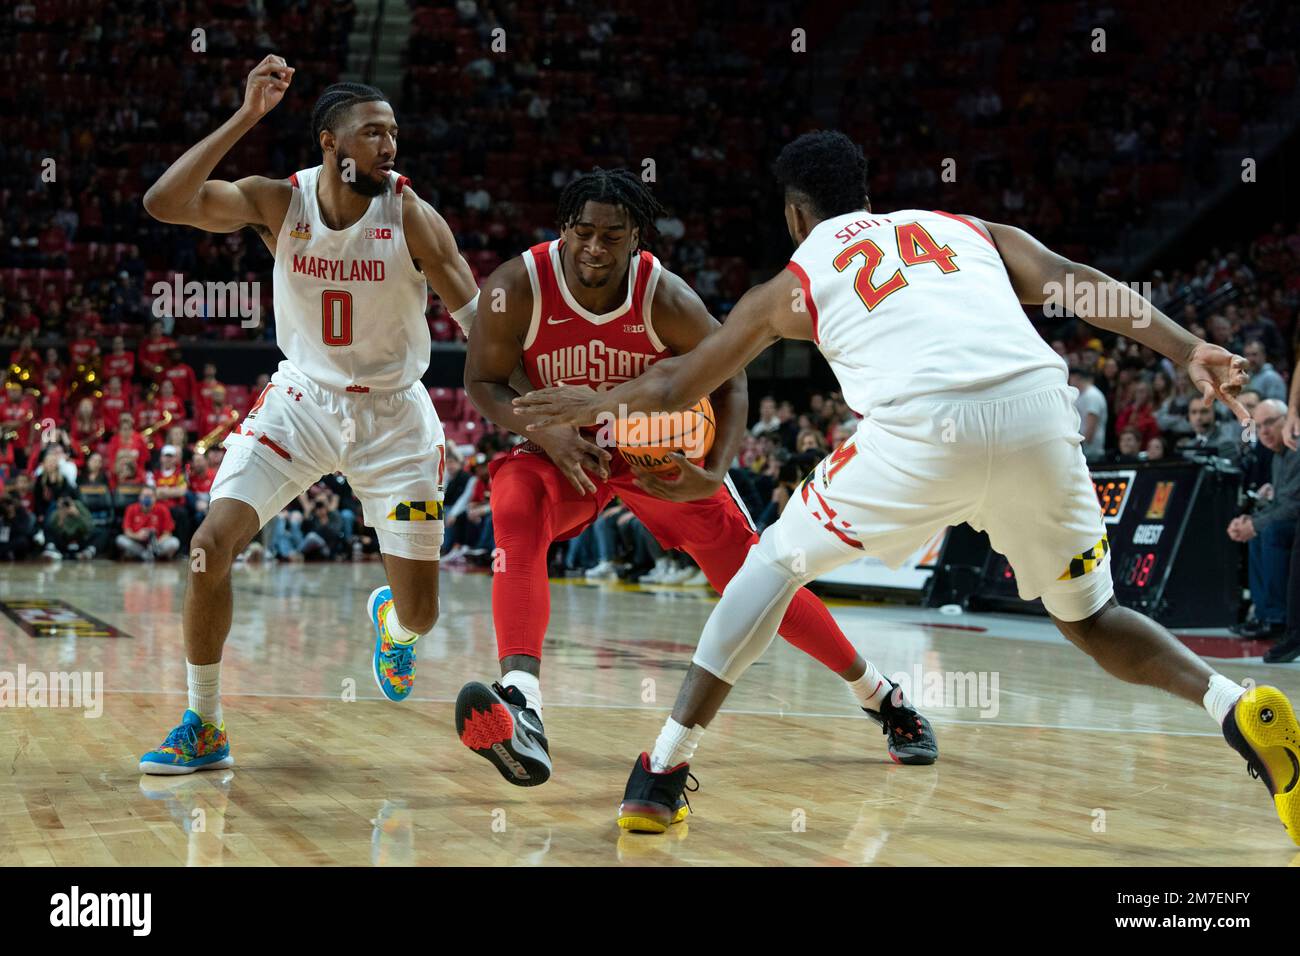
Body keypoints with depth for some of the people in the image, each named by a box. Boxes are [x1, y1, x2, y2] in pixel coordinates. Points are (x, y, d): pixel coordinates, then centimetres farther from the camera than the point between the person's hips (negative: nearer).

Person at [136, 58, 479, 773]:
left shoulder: (412, 216, -16)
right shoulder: (278, 202, -12)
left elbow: (479, 318, -14)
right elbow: (163, 203, -26)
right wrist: (245, 118, -32)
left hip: (393, 415, -1)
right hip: (301, 400, 1)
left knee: (419, 613, 0)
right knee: (211, 545, -16)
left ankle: (389, 621, 43)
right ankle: (203, 728, 2)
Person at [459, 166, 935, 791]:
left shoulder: (668, 299, -25)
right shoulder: (518, 289, -24)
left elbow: (728, 383, -11)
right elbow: (482, 382, -12)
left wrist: (713, 476, -26)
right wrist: (547, 434, -31)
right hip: (564, 448, 0)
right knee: (514, 510, -34)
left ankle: (879, 697, 20)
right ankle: (520, 706, -47)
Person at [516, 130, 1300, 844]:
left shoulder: (794, 282, 25)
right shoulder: (970, 229, 31)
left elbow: (676, 385, 34)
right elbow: (1075, 284, 13)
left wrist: (597, 403, 52)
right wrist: (1189, 349, 4)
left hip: (926, 429, -3)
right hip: (1037, 410, 3)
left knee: (780, 559, 20)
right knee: (1090, 619, 23)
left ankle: (664, 770, 15)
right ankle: (1237, 707, -3)